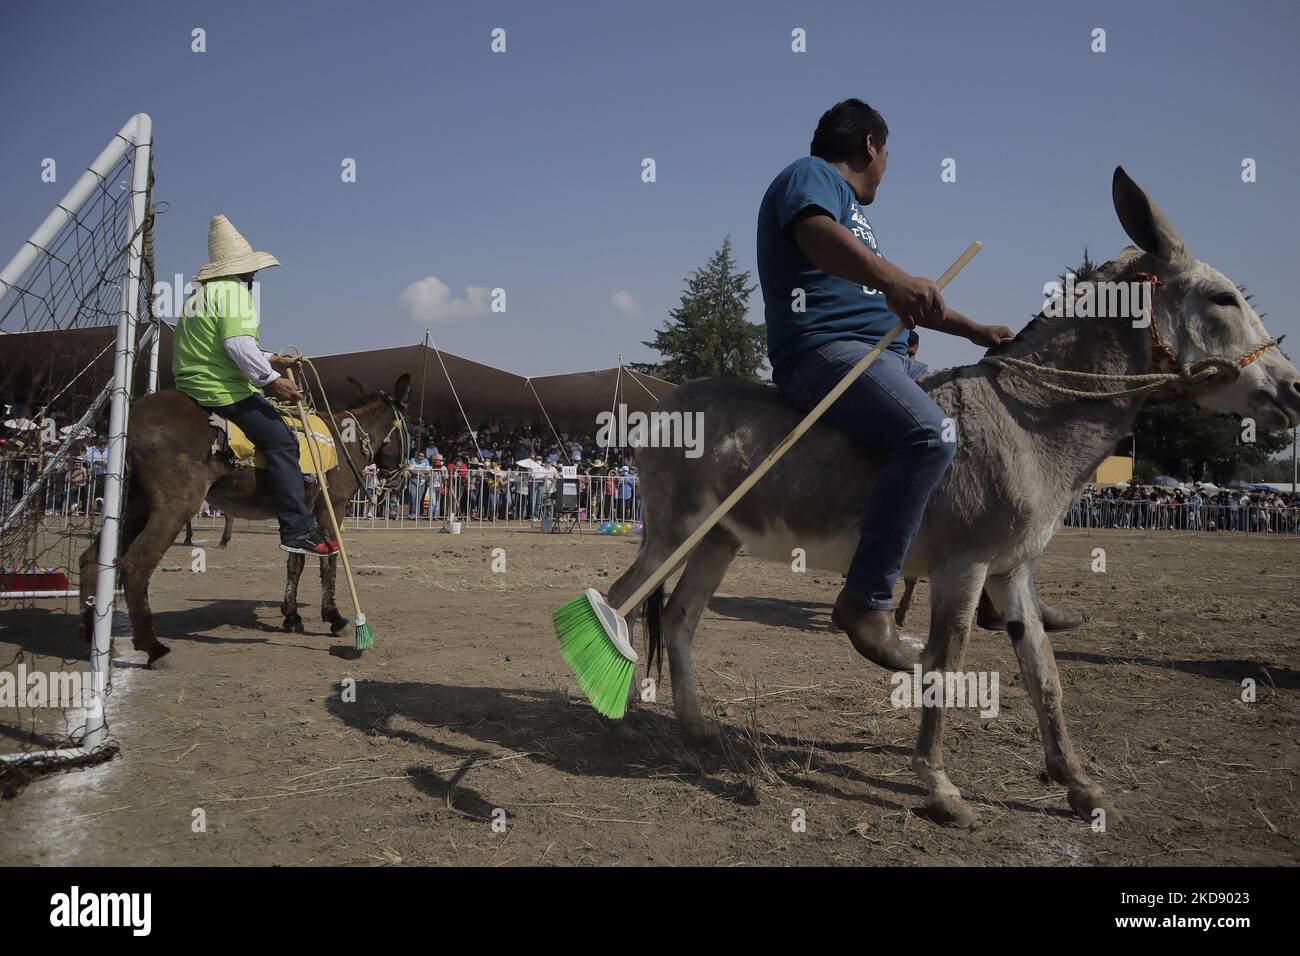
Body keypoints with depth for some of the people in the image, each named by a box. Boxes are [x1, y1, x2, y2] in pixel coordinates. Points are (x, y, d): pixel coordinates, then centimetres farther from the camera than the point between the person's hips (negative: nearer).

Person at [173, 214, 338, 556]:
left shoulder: (199, 293, 24)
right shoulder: (233, 290, -10)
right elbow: (238, 345, -23)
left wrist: (269, 361, 24)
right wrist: (271, 380, -20)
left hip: (191, 385, 11)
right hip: (224, 391, -11)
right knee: (281, 441, -16)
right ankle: (299, 530, -23)